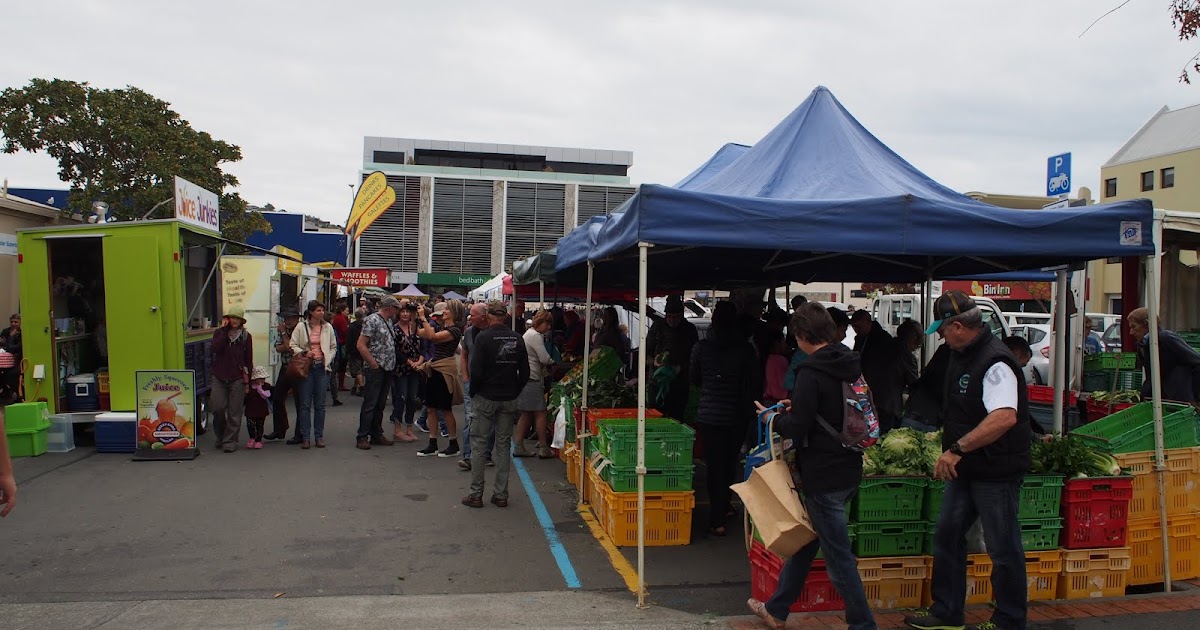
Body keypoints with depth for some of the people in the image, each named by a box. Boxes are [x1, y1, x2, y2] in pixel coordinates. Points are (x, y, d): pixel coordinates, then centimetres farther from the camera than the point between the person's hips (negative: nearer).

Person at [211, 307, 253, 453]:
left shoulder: (246, 336, 5)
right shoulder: (219, 333, 7)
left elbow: (249, 360, 6)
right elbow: (215, 348, -14)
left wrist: (247, 380, 3)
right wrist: (224, 330, -11)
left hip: (237, 379, -1)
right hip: (219, 377, 1)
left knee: (234, 412, -1)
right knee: (218, 408, -5)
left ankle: (230, 441, 8)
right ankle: (220, 436, 19)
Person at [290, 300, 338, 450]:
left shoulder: (328, 327, 8)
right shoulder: (301, 327, 1)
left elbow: (333, 347, 16)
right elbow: (293, 346, 1)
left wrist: (328, 358, 2)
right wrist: (304, 353, -14)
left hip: (322, 367, 2)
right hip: (306, 367, -2)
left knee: (320, 404, 5)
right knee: (305, 404, -1)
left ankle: (319, 436, 12)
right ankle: (305, 437, 4)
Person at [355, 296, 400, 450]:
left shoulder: (389, 322, 15)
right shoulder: (372, 320, -11)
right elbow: (361, 345, -16)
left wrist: (392, 364, 10)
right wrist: (374, 364, -14)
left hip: (388, 369, 8)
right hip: (375, 370, -8)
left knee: (380, 404, 13)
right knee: (370, 404, -4)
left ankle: (376, 435, 20)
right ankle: (362, 437, 1)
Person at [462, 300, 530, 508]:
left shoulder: (483, 337, -13)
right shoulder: (517, 339, 0)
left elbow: (476, 371, -15)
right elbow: (525, 372, 3)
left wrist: (473, 391, 2)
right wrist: (514, 392, 14)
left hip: (486, 397, -4)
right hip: (509, 400, 4)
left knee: (479, 444, 6)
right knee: (504, 445, 11)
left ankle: (476, 494, 8)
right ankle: (501, 494, 14)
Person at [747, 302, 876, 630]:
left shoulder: (812, 373, -20)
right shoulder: (851, 365, 6)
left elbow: (796, 428, -20)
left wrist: (773, 418, -1)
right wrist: (796, 407, 14)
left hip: (824, 477, -9)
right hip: (849, 469, 9)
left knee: (838, 556, 2)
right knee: (804, 540, 20)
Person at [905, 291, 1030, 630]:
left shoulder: (994, 362, -23)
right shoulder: (961, 355, 9)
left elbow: (1005, 417, -36)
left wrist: (958, 448, -34)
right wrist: (953, 451, 17)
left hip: (995, 471, -10)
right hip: (966, 468, 10)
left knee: (1003, 549, 5)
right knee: (947, 536, 14)